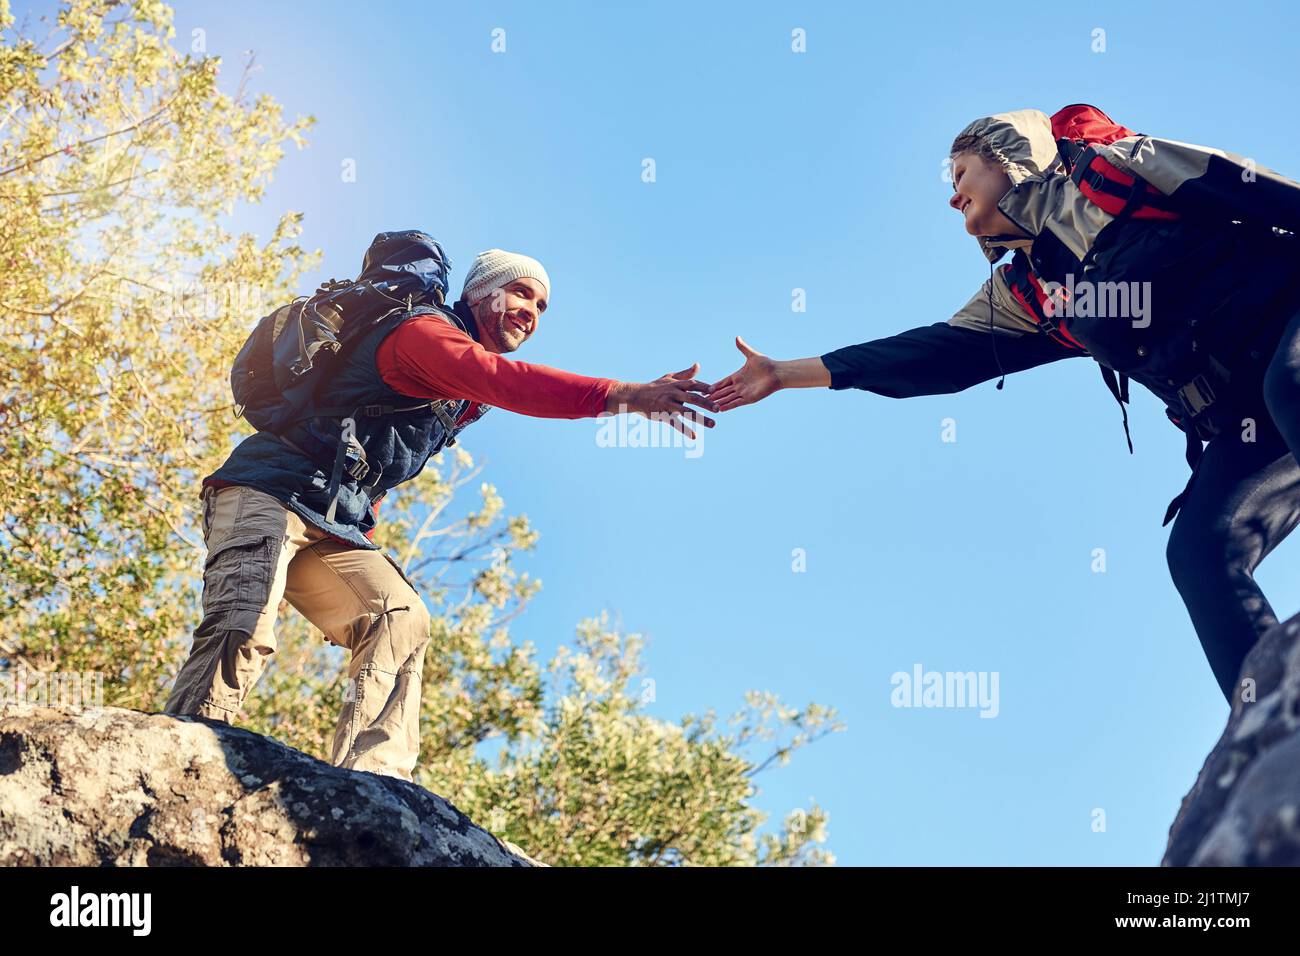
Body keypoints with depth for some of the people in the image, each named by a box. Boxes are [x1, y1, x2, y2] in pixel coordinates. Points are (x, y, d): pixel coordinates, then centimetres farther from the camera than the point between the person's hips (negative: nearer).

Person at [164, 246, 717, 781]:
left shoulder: (463, 401, 21)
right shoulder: (426, 331, -11)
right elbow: (500, 379, -31)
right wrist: (624, 396, -40)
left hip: (334, 527, 9)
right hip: (267, 493, -9)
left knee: (401, 622, -13)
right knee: (244, 630, -28)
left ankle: (370, 785, -26)